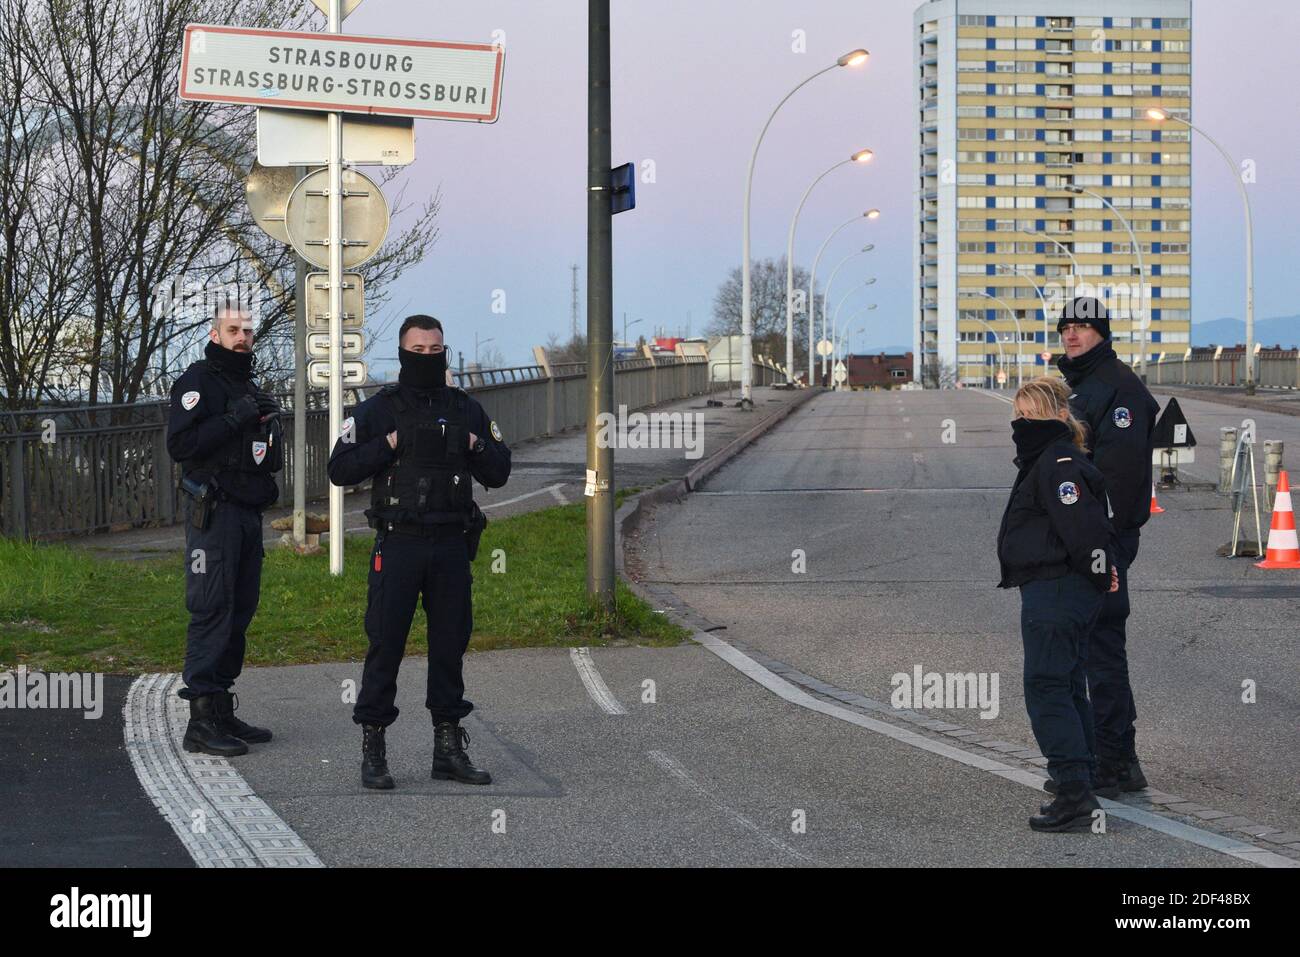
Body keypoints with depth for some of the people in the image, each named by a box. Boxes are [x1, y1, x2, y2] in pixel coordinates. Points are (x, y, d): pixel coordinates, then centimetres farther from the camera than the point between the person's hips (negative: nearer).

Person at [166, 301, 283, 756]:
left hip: (248, 513, 9)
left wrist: (269, 425, 8)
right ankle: (202, 721, -13)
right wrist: (235, 419, -19)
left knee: (240, 611, 9)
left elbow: (273, 460, 28)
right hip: (213, 512, -9)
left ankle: (222, 711, 14)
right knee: (212, 611, -12)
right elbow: (179, 443, -18)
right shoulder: (199, 381, -5)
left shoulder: (248, 385, 22)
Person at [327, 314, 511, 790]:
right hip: (398, 542, -3)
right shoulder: (377, 410, 2)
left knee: (450, 643, 7)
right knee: (385, 644, -4)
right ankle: (373, 750, 1)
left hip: (452, 545, 4)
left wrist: (475, 445, -4)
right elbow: (339, 469, -4)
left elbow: (498, 473, 14)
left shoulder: (466, 410, 12)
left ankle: (449, 748, 15)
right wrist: (389, 445, -13)